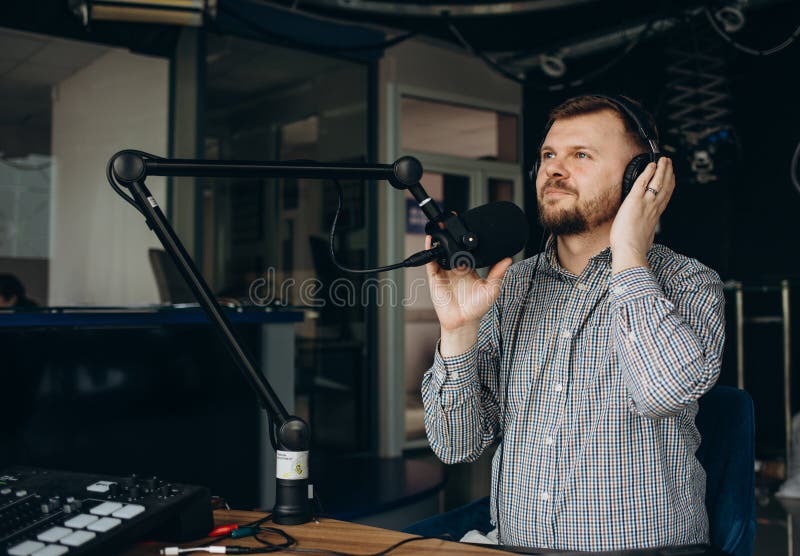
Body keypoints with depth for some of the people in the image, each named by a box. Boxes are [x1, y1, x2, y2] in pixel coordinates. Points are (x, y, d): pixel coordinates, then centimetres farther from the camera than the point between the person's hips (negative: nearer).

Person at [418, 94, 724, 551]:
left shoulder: (688, 284, -2)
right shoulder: (508, 287, 6)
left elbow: (666, 391, -23)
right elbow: (457, 445, 3)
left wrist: (627, 256, -13)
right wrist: (458, 330, -11)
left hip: (644, 548, -1)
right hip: (514, 544, 2)